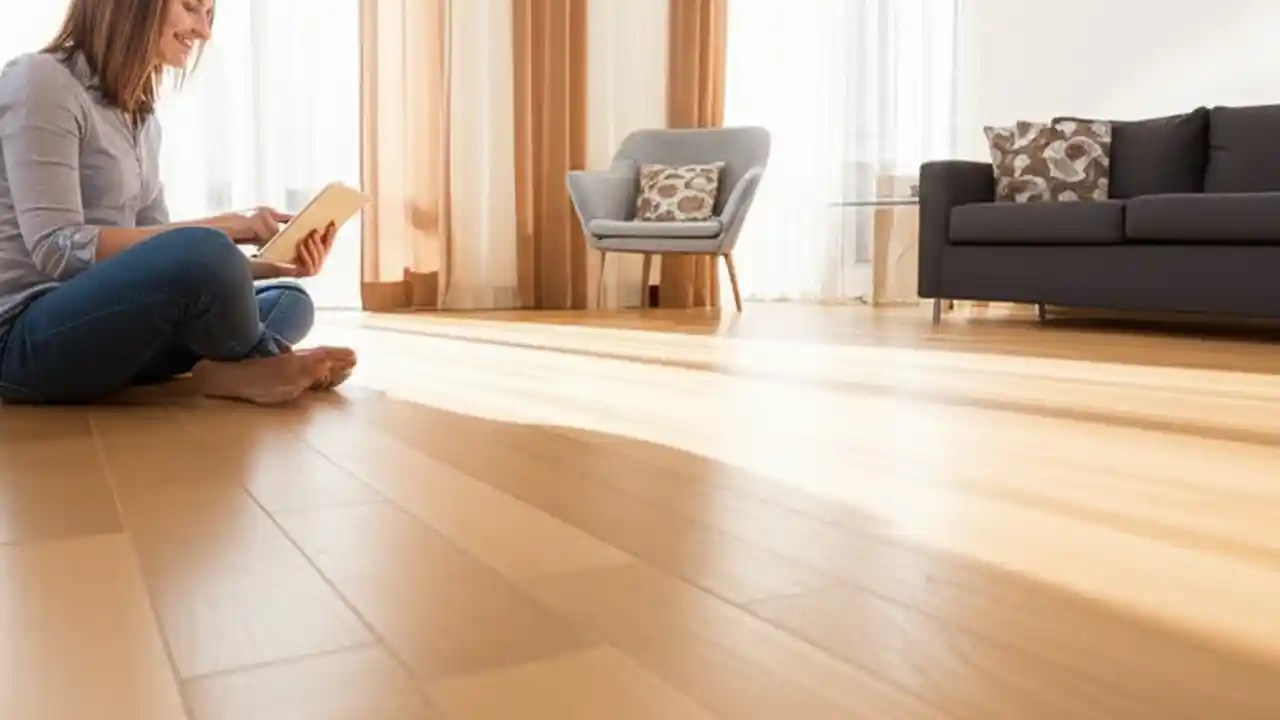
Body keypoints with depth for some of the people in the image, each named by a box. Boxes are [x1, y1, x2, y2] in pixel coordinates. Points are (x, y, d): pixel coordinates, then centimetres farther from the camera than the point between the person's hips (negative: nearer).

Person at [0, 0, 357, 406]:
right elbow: (59, 250, -20)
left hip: (100, 323, 9)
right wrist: (218, 232, -23)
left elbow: (160, 258, 9)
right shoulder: (41, 80, -9)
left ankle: (224, 369, -27)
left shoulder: (141, 119, 16)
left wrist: (276, 264, -5)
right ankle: (264, 361, -5)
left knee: (289, 300, 3)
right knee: (202, 252, -33)